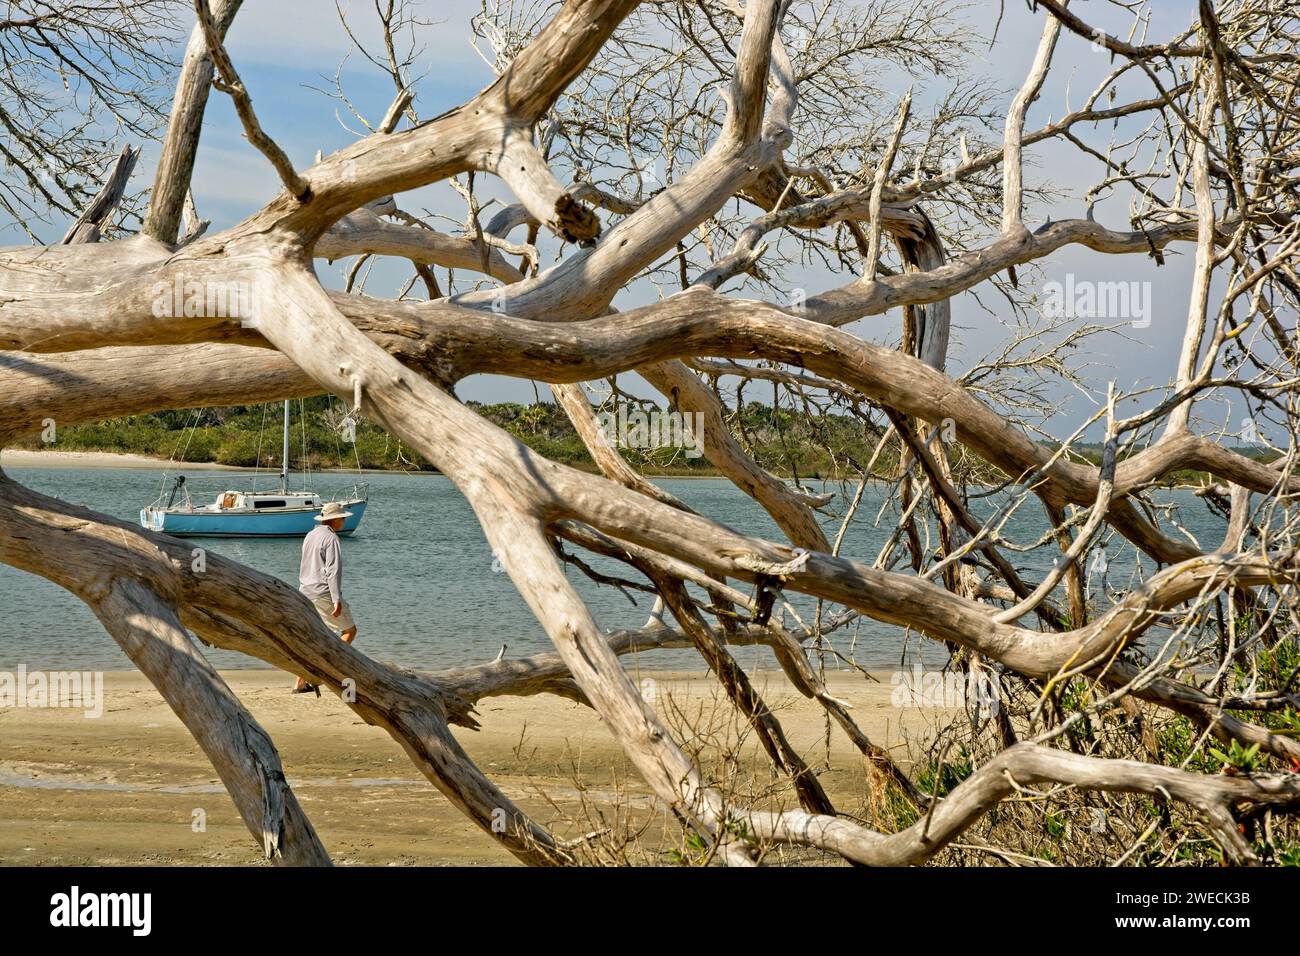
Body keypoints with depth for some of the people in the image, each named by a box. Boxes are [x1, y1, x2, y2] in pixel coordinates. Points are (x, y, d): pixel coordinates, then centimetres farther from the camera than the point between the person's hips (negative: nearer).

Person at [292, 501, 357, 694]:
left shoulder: (310, 536, 14)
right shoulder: (331, 539, -13)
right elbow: (333, 571, -20)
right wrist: (337, 600, -23)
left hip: (306, 592, 8)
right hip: (324, 593, -8)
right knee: (350, 630, 6)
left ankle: (300, 684, 6)